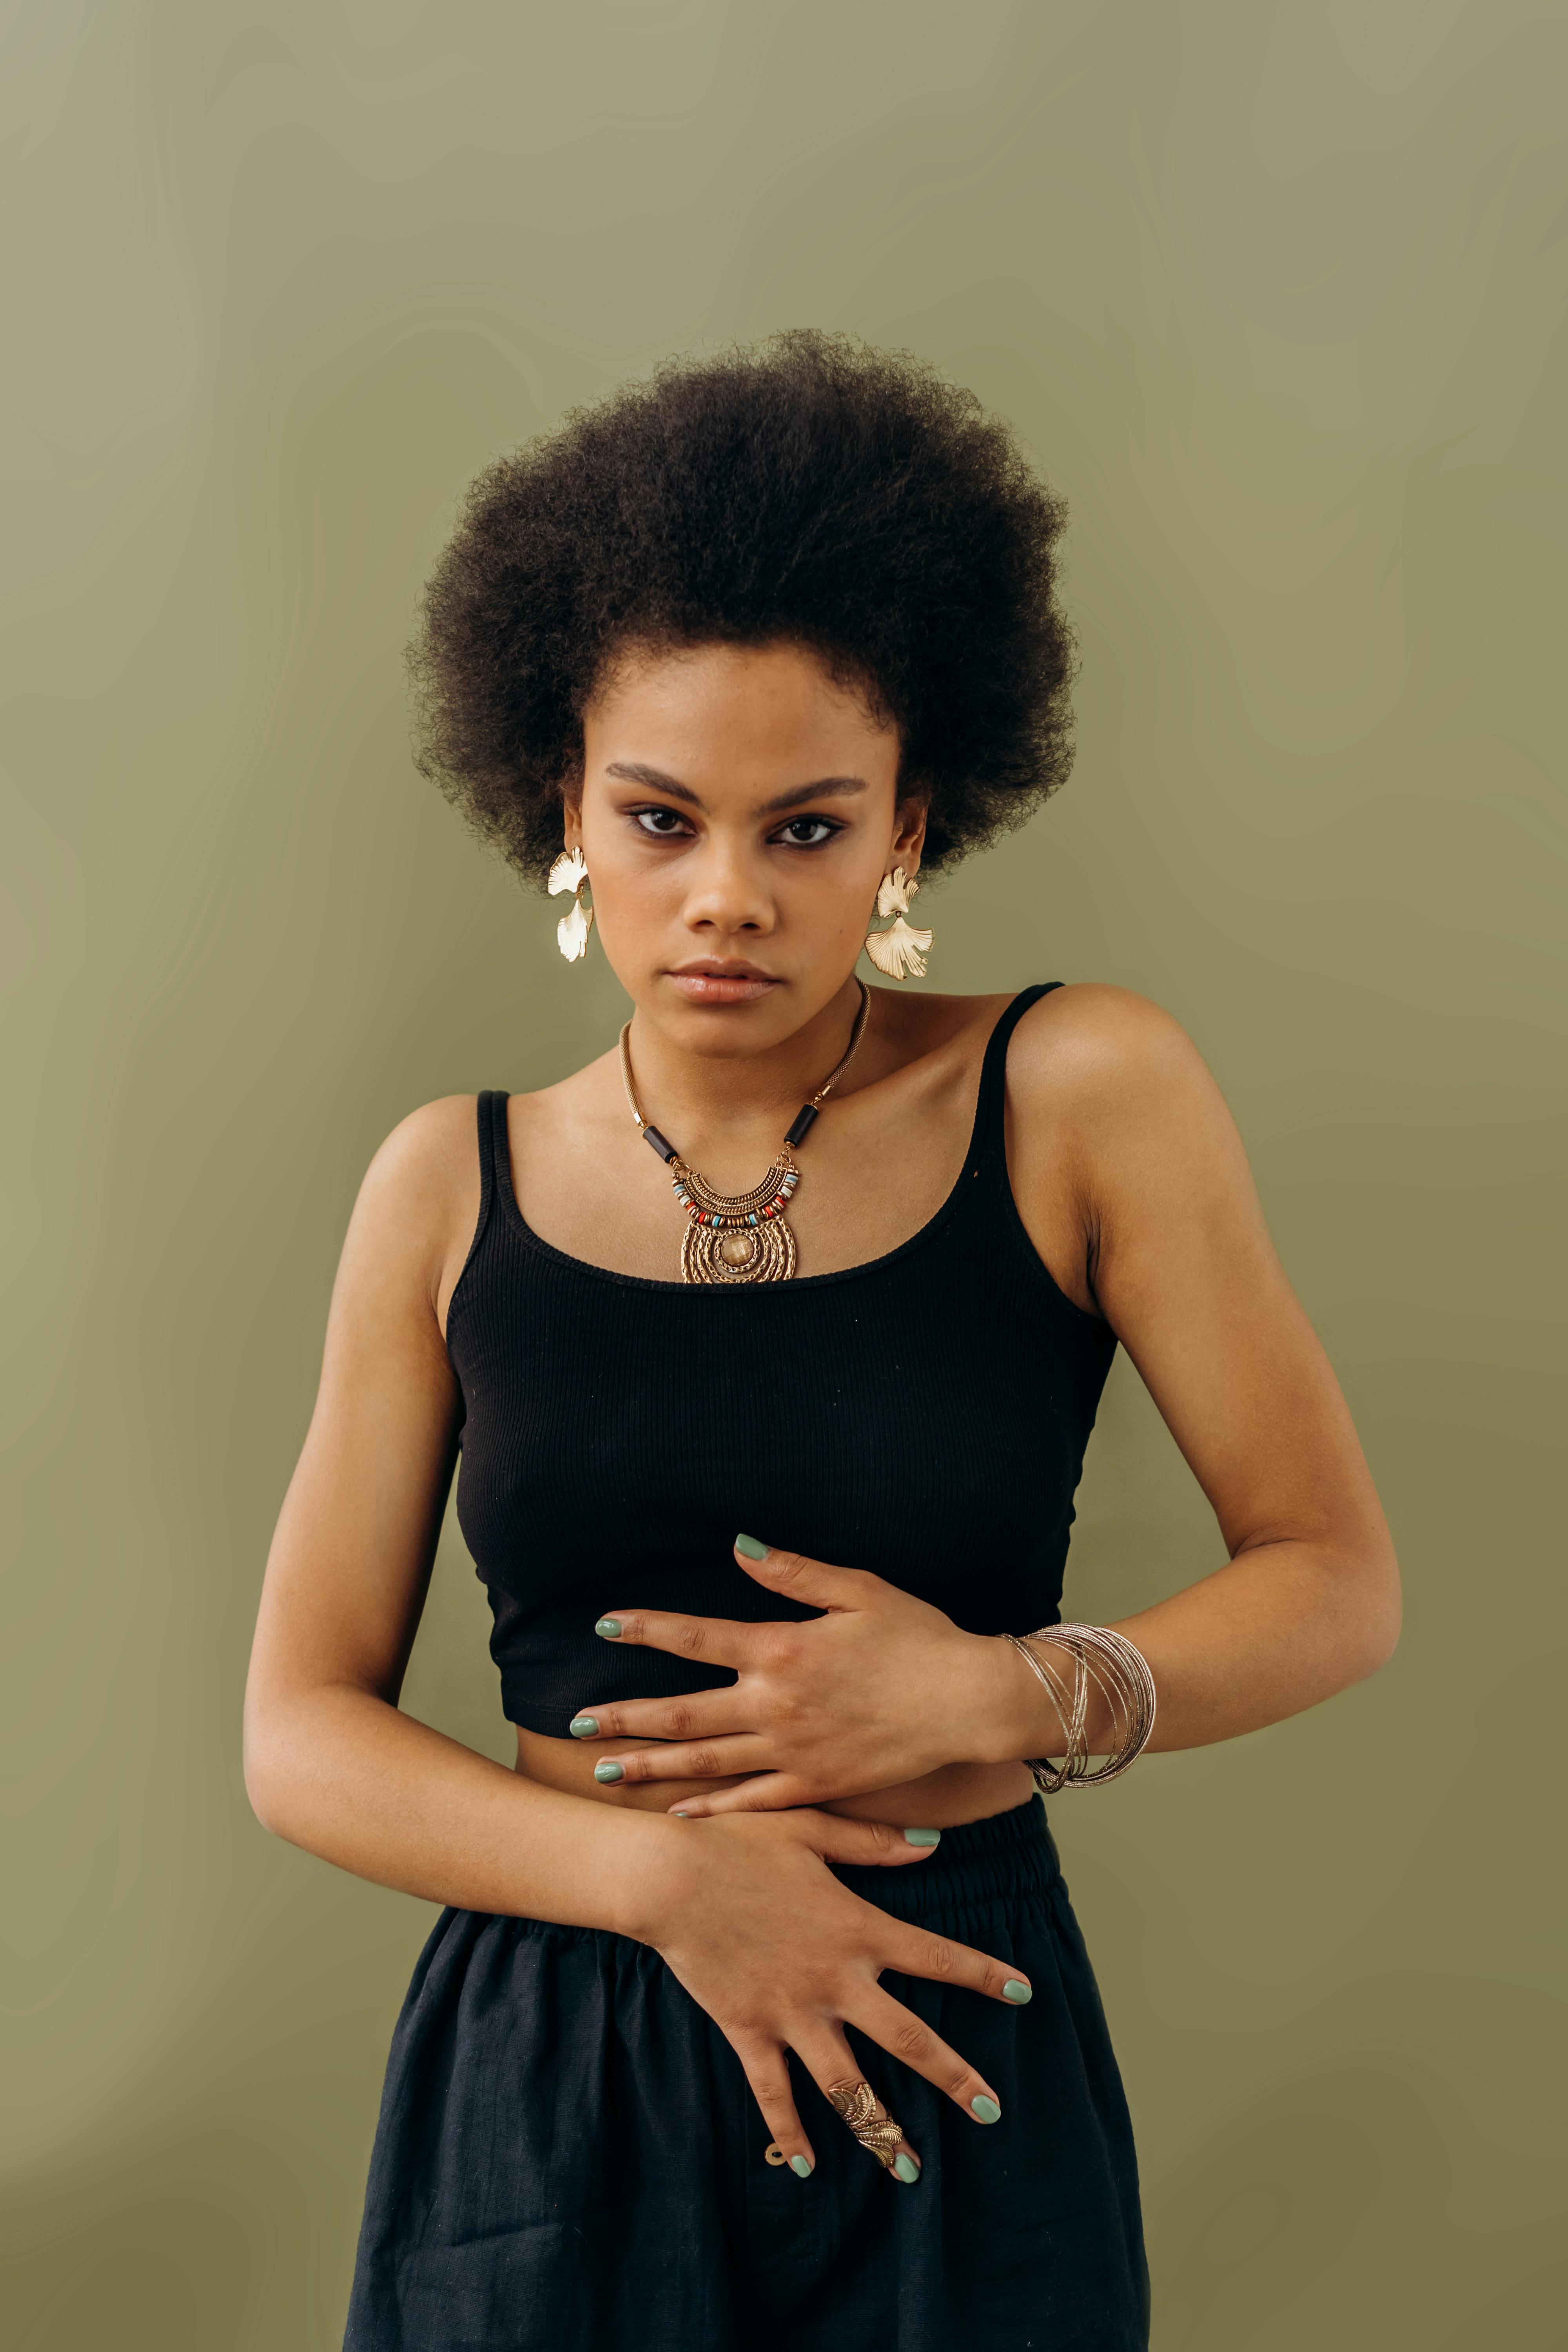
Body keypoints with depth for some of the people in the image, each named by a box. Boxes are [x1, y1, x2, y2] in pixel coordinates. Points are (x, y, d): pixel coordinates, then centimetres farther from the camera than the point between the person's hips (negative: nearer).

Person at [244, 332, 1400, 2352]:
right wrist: (666, 1875, -14)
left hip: (950, 2081, -1)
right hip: (542, 2089, 1)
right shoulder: (450, 1190, 0)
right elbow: (300, 1731, 0)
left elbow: (1337, 1583, 0)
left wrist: (1000, 1696, -14)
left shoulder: (1083, 1099, -5)